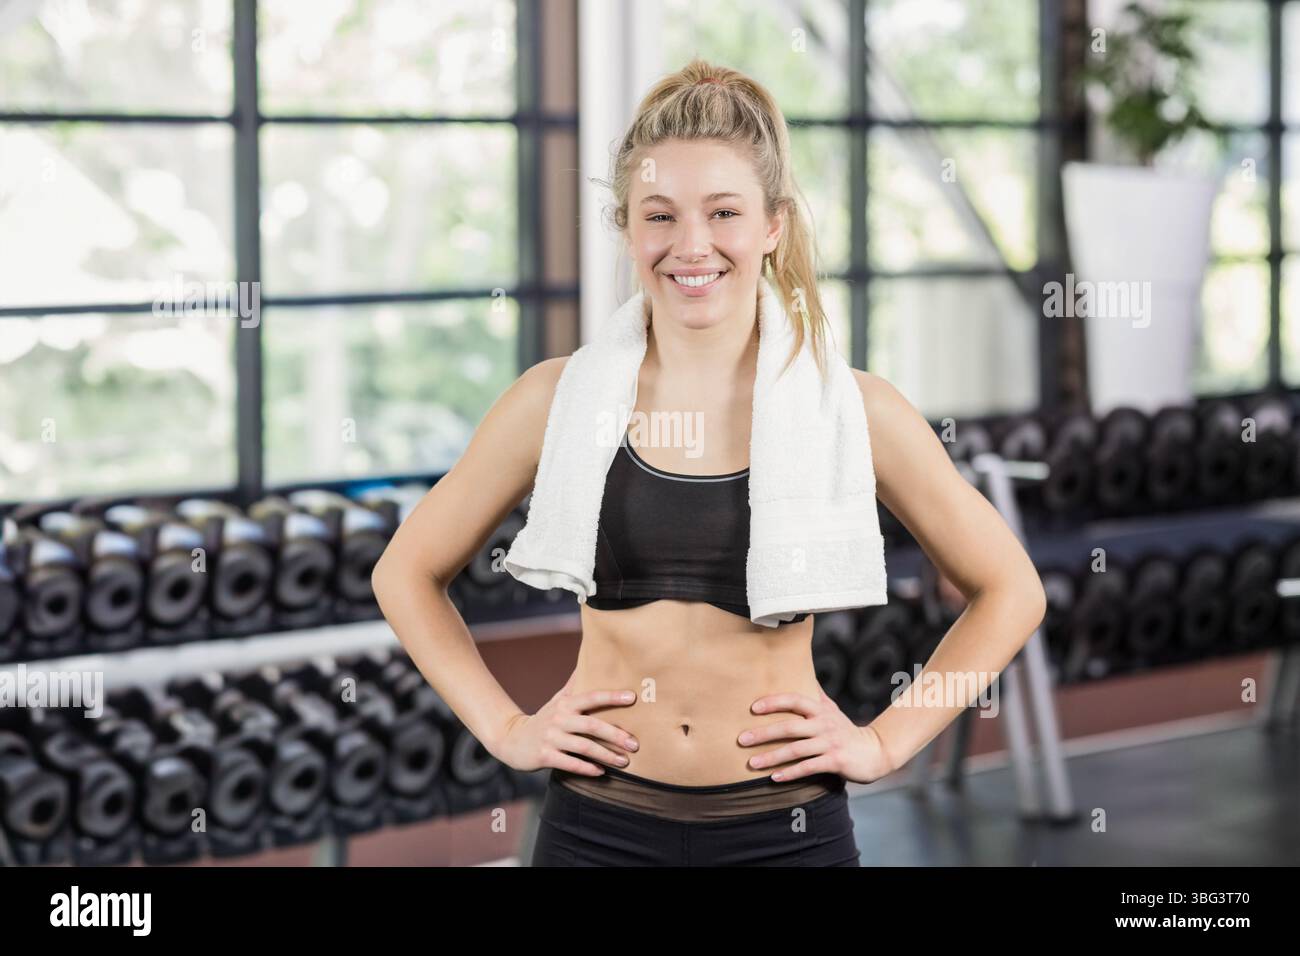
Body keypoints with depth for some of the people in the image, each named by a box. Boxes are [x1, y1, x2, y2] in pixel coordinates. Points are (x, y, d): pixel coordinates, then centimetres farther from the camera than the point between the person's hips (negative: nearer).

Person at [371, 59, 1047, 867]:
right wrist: (504, 727, 2)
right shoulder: (560, 400, -2)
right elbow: (409, 573, 10)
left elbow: (1010, 590, 6)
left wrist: (887, 741, 0)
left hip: (786, 829, 0)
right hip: (602, 824, 1)